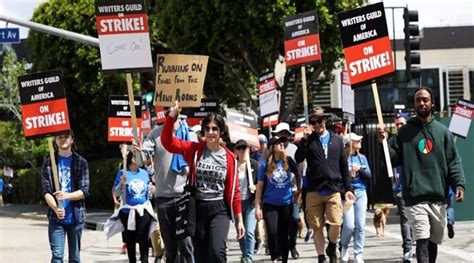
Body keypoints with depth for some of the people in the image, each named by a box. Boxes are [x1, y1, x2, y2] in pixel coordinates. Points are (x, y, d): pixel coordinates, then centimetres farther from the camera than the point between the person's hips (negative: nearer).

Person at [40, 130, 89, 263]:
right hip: (56, 218, 0)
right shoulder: (49, 163, 5)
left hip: (76, 217, 0)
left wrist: (67, 196, -22)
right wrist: (56, 208, -21)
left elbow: (84, 191, -3)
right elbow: (46, 191, -2)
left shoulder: (81, 162, 4)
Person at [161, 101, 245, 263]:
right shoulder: (194, 150, 2)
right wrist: (172, 116, -19)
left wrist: (239, 220, 3)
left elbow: (234, 190, 4)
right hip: (198, 209, 2)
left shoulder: (229, 157, 0)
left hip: (219, 209, -2)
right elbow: (167, 141, -7)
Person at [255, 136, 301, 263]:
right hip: (270, 204, -2)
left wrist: (299, 191, 19)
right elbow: (260, 186, -2)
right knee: (272, 232, -14)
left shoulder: (288, 161, -3)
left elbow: (297, 175, 16)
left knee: (284, 234, 8)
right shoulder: (265, 165, -6)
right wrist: (257, 206, -5)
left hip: (286, 203, 2)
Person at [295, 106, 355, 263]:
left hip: (333, 190, 0)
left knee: (336, 223, -10)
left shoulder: (336, 140, 11)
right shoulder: (308, 140, 7)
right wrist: (304, 139, -15)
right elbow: (298, 159, -8)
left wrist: (348, 188, 11)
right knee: (317, 227, 1)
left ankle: (332, 247, 17)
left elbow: (344, 166, 14)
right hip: (314, 190, 0)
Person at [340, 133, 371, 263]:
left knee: (360, 225, 0)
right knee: (349, 225, -11)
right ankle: (344, 247, 17)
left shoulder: (362, 158, 12)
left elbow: (369, 175, 10)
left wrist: (360, 169, -7)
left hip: (361, 193, 4)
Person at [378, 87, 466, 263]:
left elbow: (453, 162, 7)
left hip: (438, 197, 3)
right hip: (415, 197, -3)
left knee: (433, 241, 10)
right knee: (422, 241, -14)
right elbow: (394, 158, 5)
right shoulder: (405, 131, 7)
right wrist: (383, 143, -11)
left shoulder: (442, 131, 10)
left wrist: (459, 184, -6)